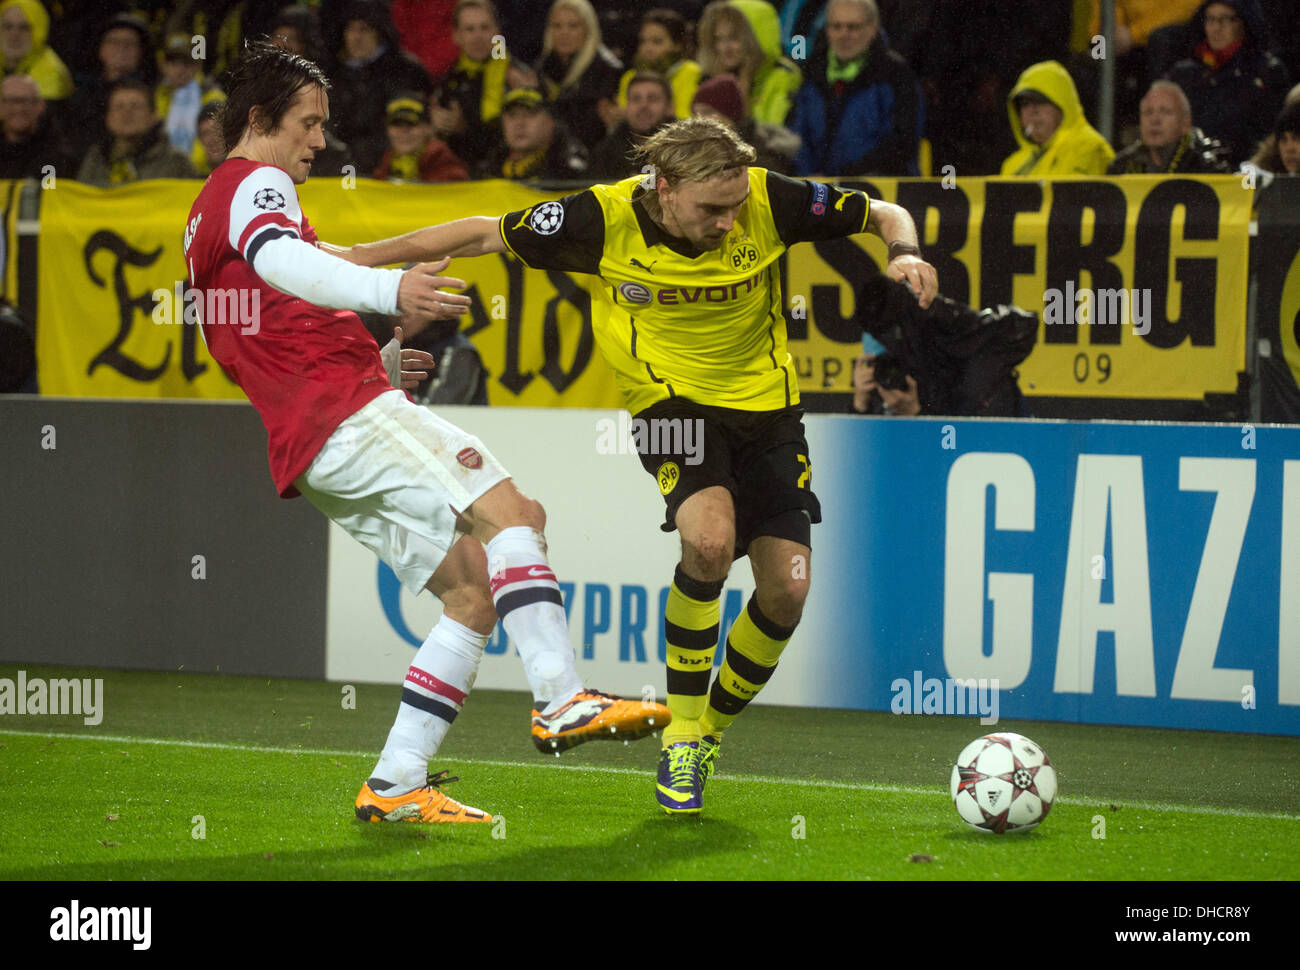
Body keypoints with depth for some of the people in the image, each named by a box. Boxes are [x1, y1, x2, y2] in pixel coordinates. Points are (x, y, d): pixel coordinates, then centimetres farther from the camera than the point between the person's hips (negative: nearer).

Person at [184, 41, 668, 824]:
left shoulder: (206, 215, 31)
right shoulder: (254, 187, 0)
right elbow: (280, 262, -25)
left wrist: (381, 362, 26)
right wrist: (387, 290, -41)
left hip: (307, 450, 10)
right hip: (346, 408, -10)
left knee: (474, 590, 4)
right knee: (511, 511, -20)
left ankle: (396, 786, -2)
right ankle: (561, 700, -34)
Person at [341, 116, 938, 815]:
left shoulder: (770, 202, -16)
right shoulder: (608, 219, -19)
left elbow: (884, 215, -1)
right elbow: (485, 236, -7)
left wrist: (906, 254, -24)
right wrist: (355, 259, -5)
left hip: (766, 404, 3)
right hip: (674, 402, -3)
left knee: (787, 588, -7)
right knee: (710, 538, -30)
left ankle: (710, 732, 20)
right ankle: (680, 737, -13)